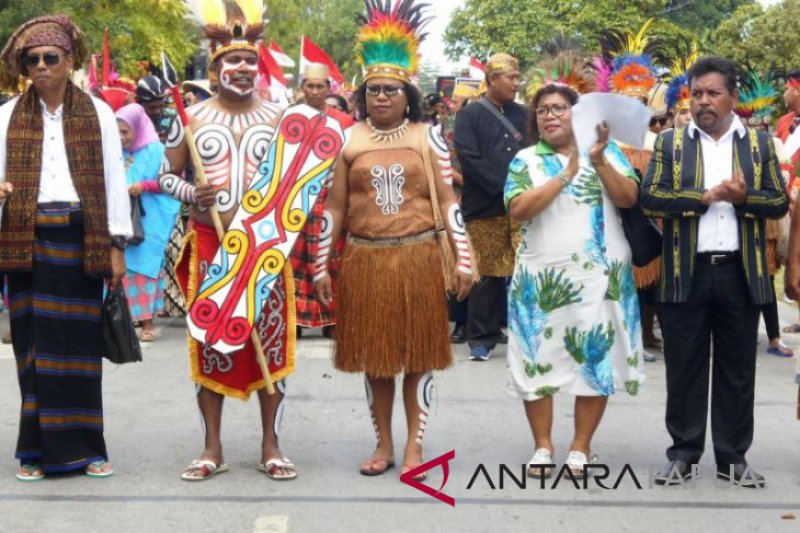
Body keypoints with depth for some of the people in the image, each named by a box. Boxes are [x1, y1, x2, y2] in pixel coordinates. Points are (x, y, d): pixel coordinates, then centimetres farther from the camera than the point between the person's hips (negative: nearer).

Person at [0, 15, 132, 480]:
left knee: (81, 341, 2)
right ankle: (40, 448, 10)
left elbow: (115, 181, 4)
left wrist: (117, 246, 0)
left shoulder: (98, 114, 5)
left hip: (80, 237, -1)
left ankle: (84, 445, 11)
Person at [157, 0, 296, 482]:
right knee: (210, 339, 4)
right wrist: (191, 194, -11)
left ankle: (271, 445, 14)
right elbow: (167, 176, 9)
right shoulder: (192, 117, 3)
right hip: (210, 243, 0)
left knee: (270, 339, 2)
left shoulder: (278, 118, 4)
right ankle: (213, 448, 15)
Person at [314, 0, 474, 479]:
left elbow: (448, 201, 2)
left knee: (418, 351, 4)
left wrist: (464, 258, -3)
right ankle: (384, 444, 21)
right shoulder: (348, 140, 5)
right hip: (365, 259, 1)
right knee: (374, 354, 8)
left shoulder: (427, 137, 3)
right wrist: (322, 266, 5)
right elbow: (334, 208, 7)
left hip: (418, 257, -1)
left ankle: (415, 444, 16)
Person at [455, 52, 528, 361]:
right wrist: (504, 187, -16)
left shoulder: (523, 115, 15)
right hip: (485, 209, -4)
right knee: (487, 275, -1)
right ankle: (482, 338, 8)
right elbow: (470, 159, -10)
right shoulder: (470, 115, 1)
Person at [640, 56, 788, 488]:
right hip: (686, 273, -1)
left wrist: (743, 197, -16)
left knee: (737, 369, 7)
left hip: (740, 272, 1)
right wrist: (705, 196, -15)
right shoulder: (670, 142, 5)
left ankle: (733, 457, 17)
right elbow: (649, 196, -6)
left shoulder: (760, 143, 7)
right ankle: (683, 453, 16)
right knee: (684, 367, 5)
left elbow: (779, 203, 3)